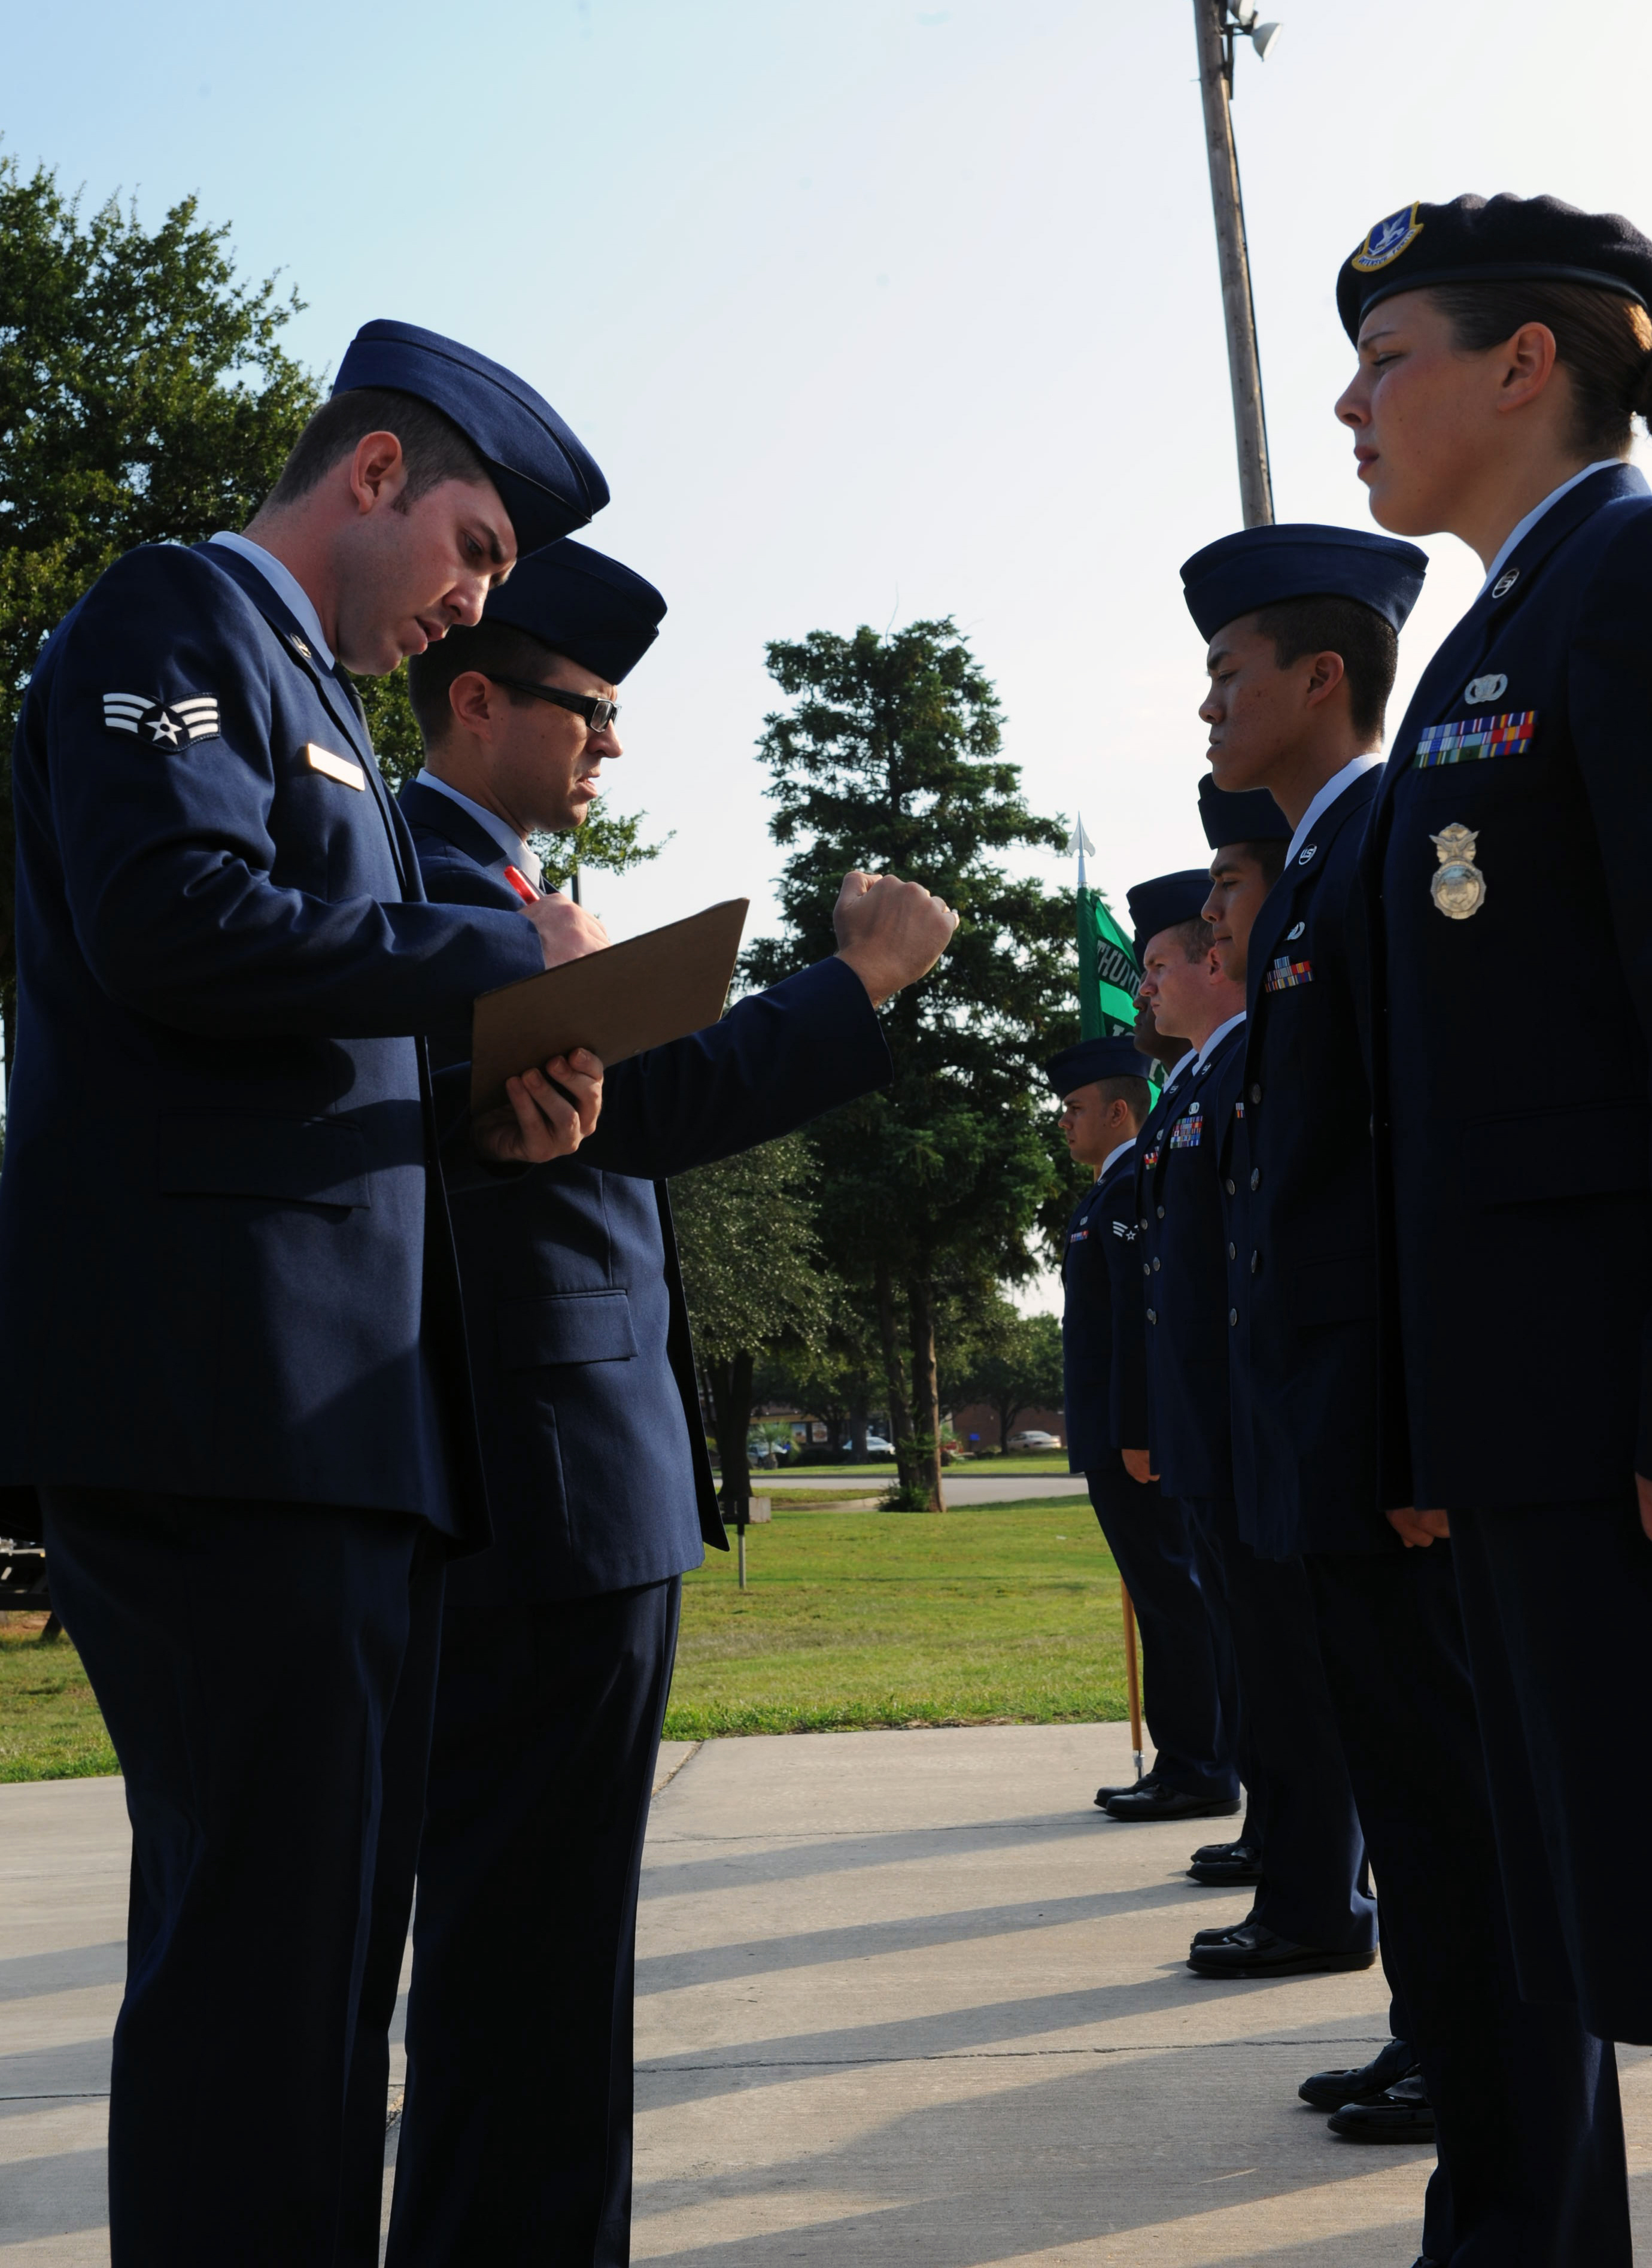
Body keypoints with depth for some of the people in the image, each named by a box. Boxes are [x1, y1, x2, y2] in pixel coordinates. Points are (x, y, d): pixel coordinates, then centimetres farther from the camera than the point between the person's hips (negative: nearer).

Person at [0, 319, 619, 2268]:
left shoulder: (308, 701, 28)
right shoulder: (176, 616, 0)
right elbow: (180, 922, -18)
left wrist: (494, 1119, 8)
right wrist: (502, 955, -8)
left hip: (335, 1411, 10)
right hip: (215, 1394, -10)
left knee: (314, 1913, 12)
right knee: (261, 1918, -8)